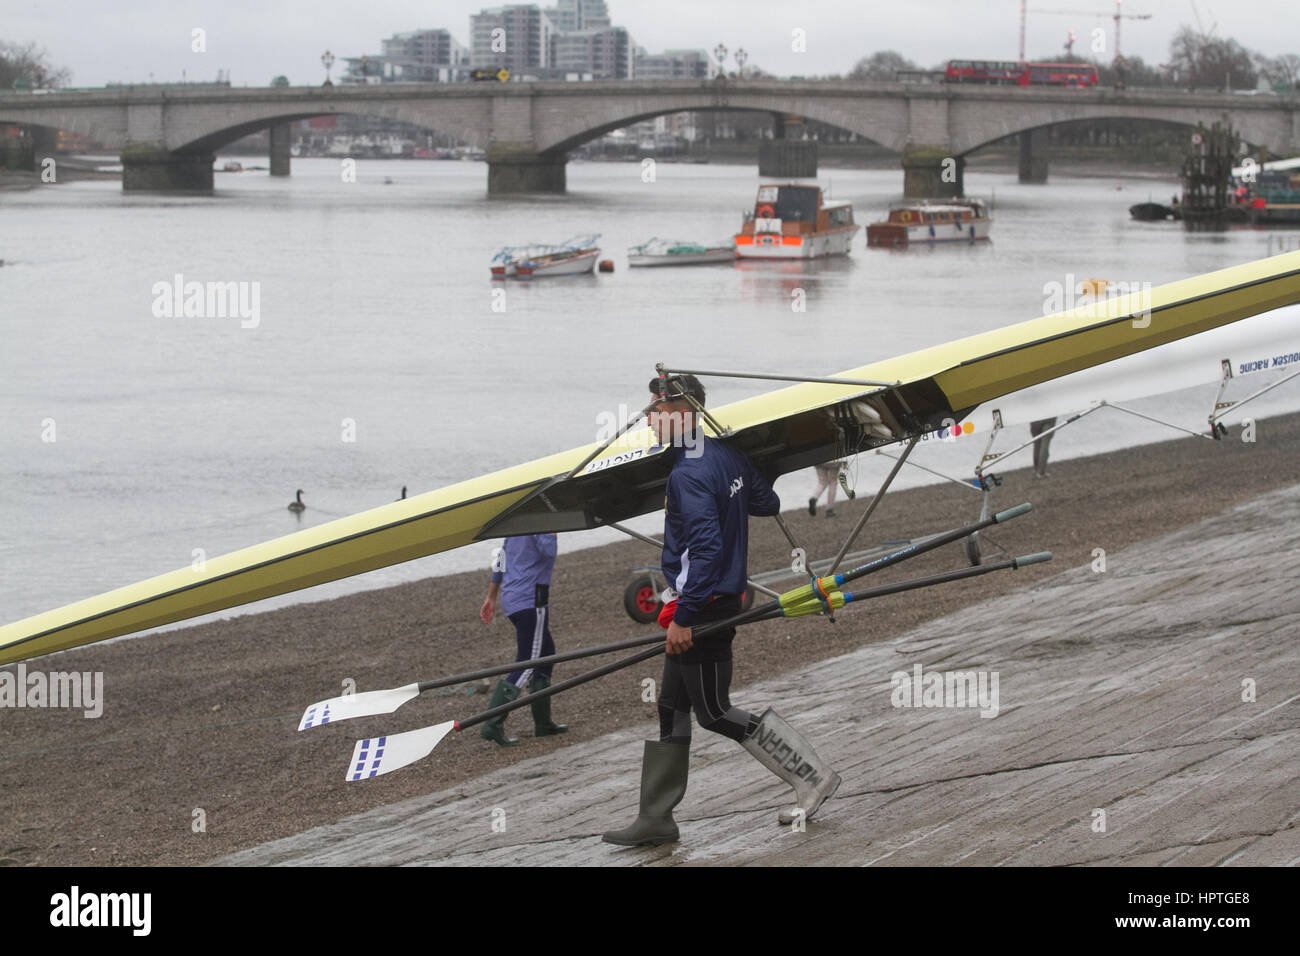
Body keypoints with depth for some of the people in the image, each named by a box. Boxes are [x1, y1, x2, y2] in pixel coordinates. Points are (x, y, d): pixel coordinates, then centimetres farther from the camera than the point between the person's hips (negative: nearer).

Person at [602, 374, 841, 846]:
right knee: (670, 708, 13)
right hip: (725, 594, 10)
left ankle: (811, 776, 6)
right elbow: (768, 504, 16)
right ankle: (655, 818, 17)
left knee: (716, 713, 1)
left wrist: (684, 616, -24)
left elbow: (706, 548, -27)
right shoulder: (729, 455, 6)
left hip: (701, 603, -10)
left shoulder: (688, 474, -22)